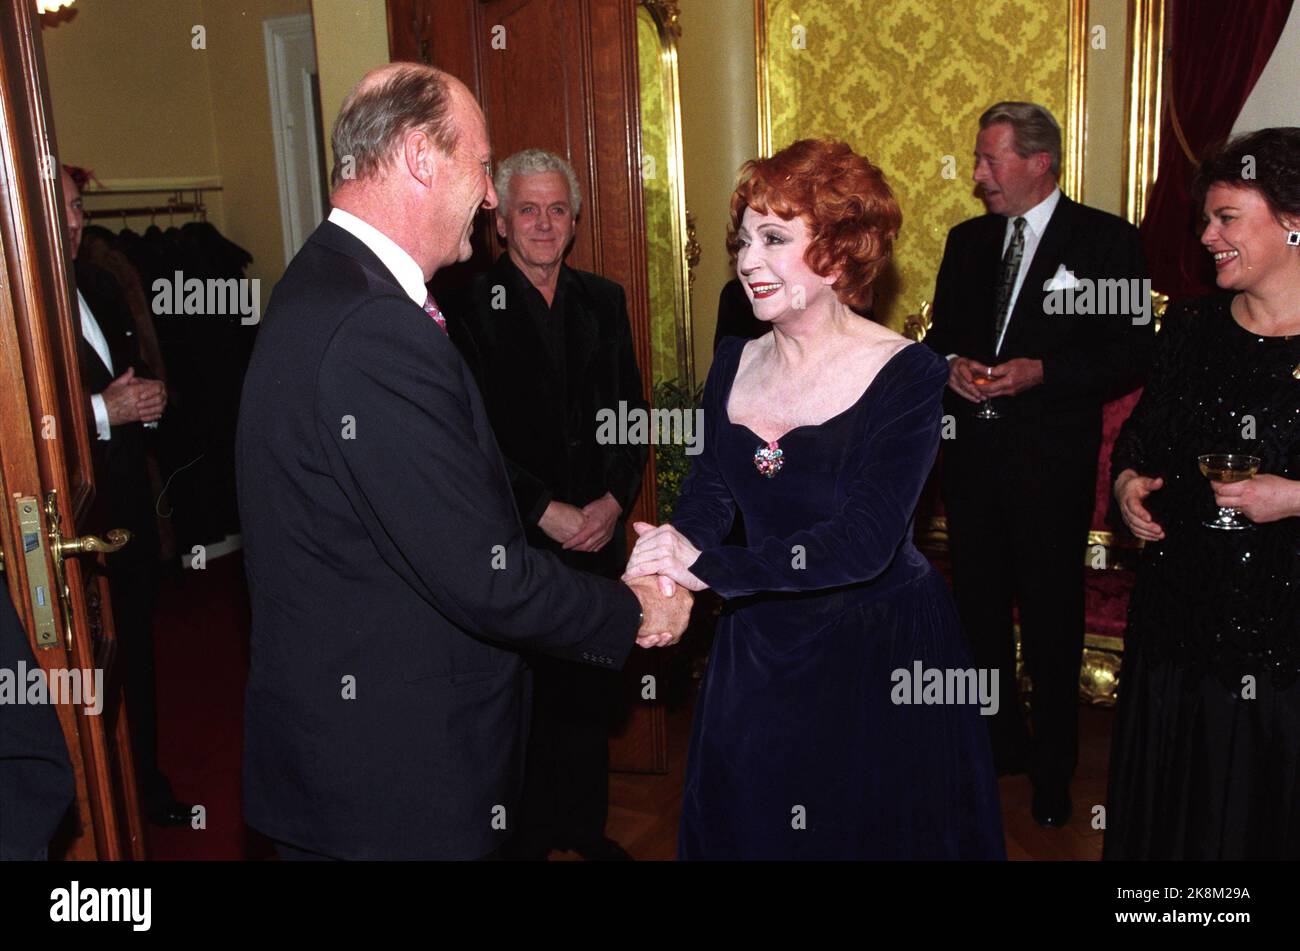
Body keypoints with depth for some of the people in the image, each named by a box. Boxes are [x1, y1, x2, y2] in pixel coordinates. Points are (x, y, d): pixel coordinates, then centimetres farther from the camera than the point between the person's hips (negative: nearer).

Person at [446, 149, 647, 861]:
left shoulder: (603, 302, 9)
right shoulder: (468, 308, -6)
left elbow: (632, 413, 8)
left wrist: (614, 501, -6)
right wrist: (549, 513, -14)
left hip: (599, 532, 4)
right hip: (515, 540, -4)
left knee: (592, 692, 13)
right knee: (526, 699, 7)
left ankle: (585, 824, 34)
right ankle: (527, 837, 27)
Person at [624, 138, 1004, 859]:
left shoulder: (906, 375, -17)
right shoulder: (735, 362, 0)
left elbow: (865, 541, -25)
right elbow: (707, 495, -5)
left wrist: (710, 567, -33)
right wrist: (663, 578, -26)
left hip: (884, 649, -5)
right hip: (759, 648, 5)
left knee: (868, 831, 15)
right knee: (746, 828, 22)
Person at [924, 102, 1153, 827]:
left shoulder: (1108, 241, -6)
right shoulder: (968, 240, 9)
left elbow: (1133, 355, -9)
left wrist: (1041, 372, -20)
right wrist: (951, 364, -7)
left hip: (1051, 466, -5)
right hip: (972, 459, 5)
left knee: (1051, 618, 6)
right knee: (981, 609, 15)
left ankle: (1053, 767, 25)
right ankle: (1000, 743, 35)